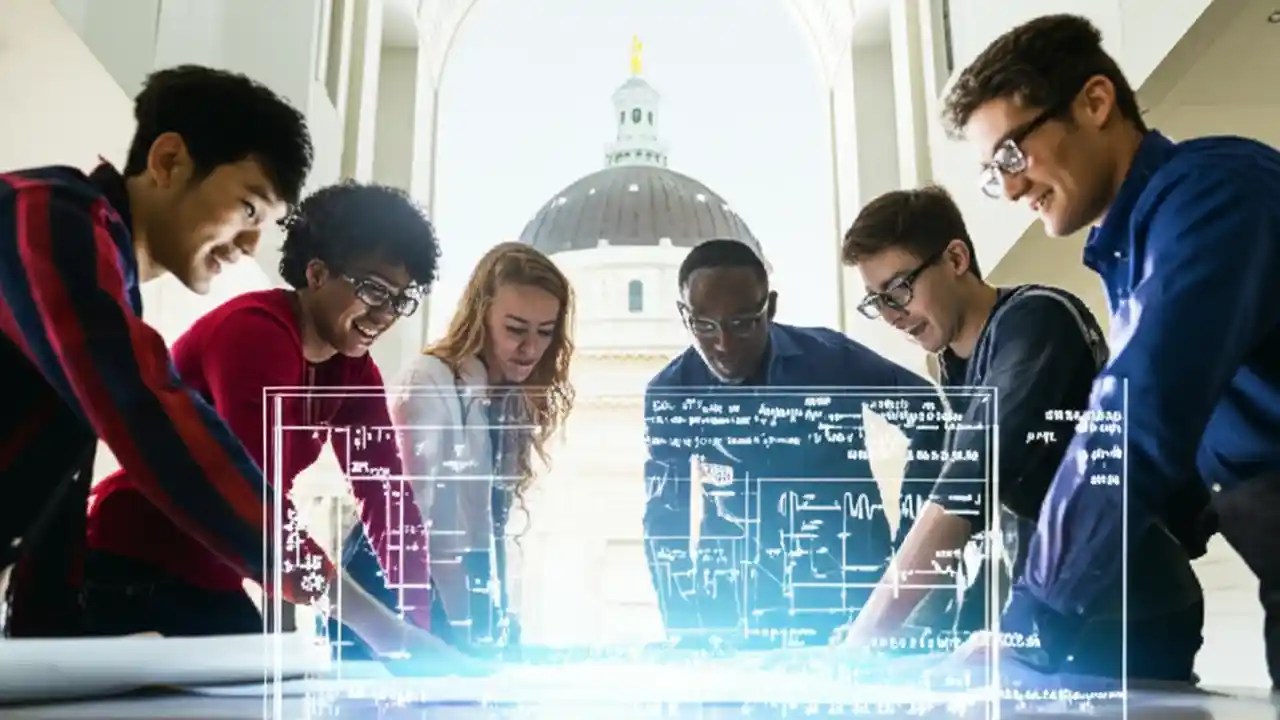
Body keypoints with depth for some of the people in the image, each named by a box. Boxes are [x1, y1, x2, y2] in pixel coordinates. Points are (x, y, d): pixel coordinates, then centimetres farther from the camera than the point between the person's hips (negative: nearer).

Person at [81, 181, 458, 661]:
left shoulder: (353, 367, 0)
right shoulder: (254, 332, -25)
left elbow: (387, 494, -4)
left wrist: (418, 620, -13)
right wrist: (377, 625, -38)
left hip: (209, 583, 8)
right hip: (128, 571, -8)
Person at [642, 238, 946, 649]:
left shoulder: (832, 359, -14)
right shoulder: (669, 393, -11)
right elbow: (665, 522, -7)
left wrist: (912, 527, -6)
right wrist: (686, 631, -13)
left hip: (848, 579, 0)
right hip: (743, 595, 1)